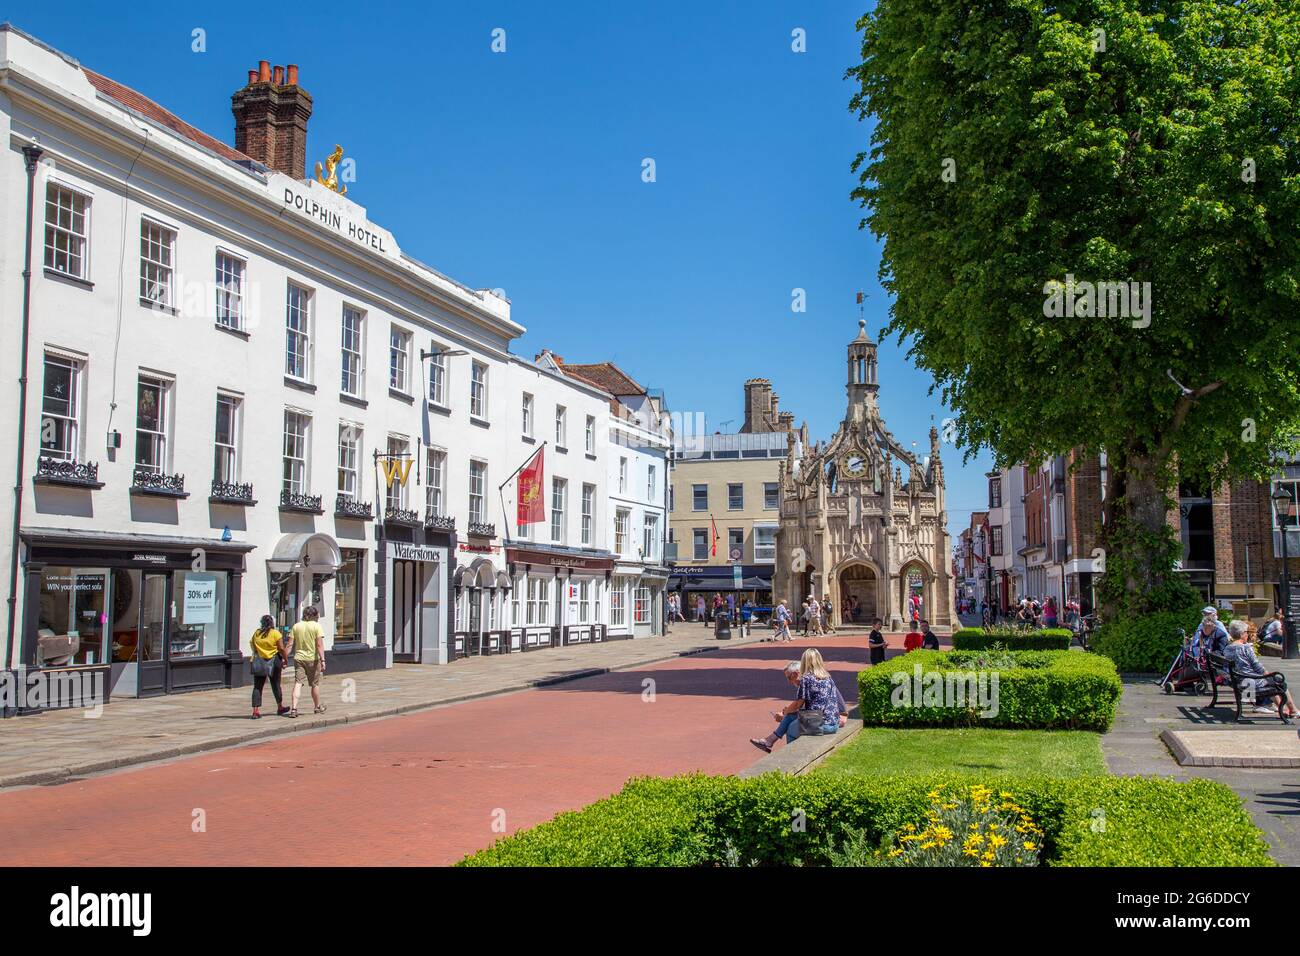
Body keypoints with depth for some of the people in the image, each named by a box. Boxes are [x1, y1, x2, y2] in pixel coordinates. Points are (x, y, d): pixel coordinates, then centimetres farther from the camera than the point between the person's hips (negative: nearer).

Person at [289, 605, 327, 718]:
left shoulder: (296, 626, 4)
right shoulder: (316, 626, -7)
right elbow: (319, 645, -13)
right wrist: (322, 660, -14)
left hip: (299, 658, 2)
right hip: (313, 658, -2)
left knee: (298, 683, -1)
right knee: (315, 684, 12)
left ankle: (294, 708, -16)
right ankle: (318, 707, 28)